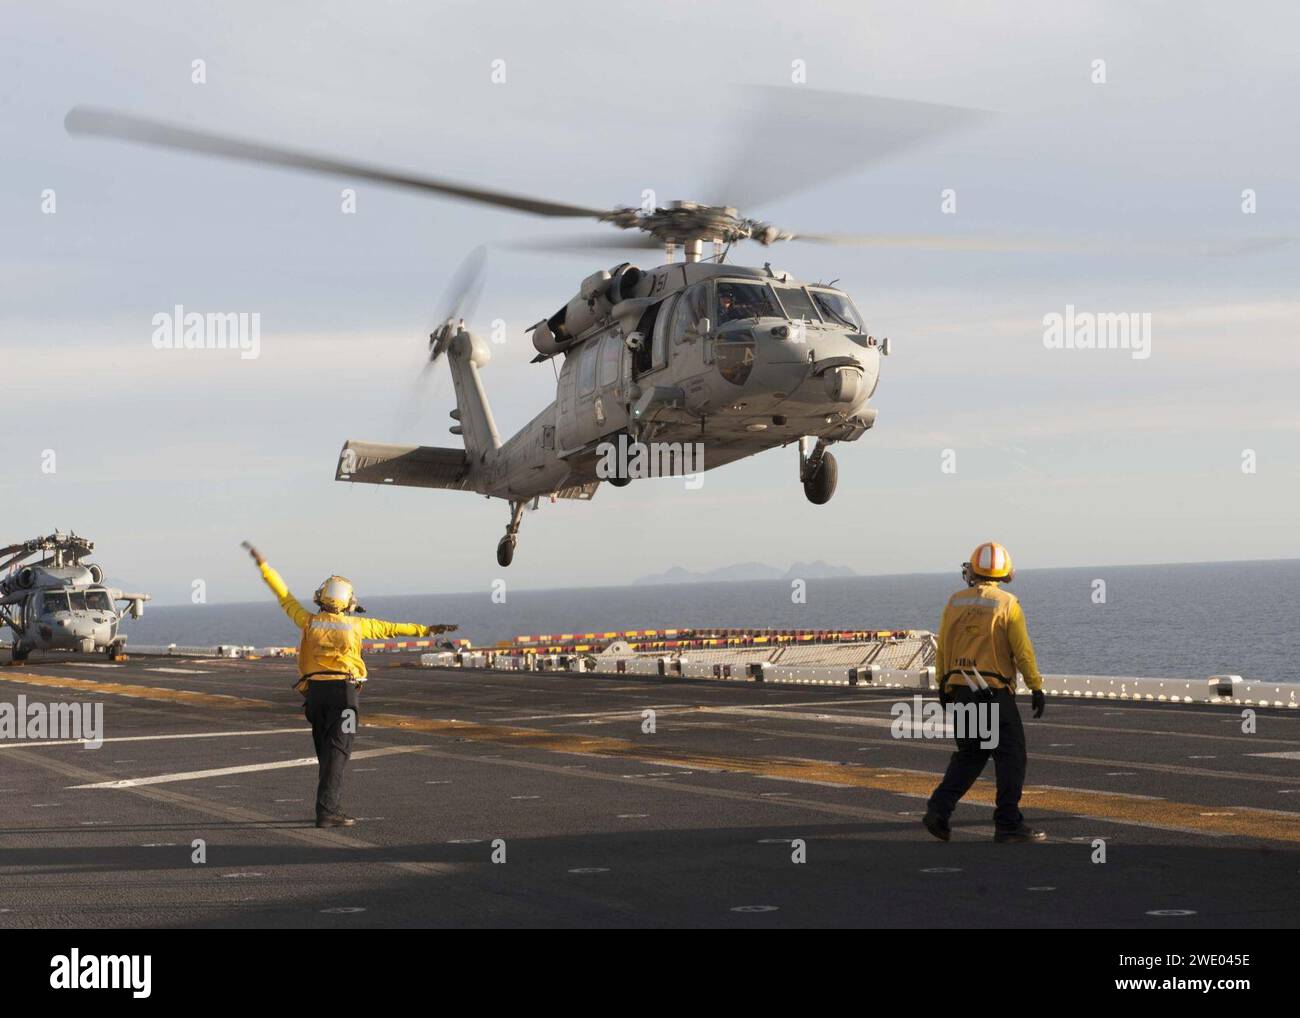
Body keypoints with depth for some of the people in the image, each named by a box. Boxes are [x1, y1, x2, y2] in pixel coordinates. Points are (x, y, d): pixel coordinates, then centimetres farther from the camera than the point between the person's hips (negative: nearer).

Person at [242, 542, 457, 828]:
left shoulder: (310, 621, 5)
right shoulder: (356, 625, 1)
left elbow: (284, 595, 13)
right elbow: (392, 628, 8)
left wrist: (262, 564, 22)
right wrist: (426, 629, 17)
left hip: (314, 690, 4)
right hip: (343, 689, -4)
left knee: (325, 752, 17)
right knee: (337, 752, -7)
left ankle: (330, 807, 22)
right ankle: (327, 811, -17)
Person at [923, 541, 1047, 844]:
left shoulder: (955, 602, 5)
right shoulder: (1007, 604, -7)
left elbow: (942, 649, 10)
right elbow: (1023, 650, -9)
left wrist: (943, 685, 20)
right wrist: (1036, 687, -2)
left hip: (960, 690, 5)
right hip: (995, 693, -5)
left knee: (969, 753, 18)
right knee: (1010, 756, 3)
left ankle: (939, 809, 7)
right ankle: (1008, 824, 1)